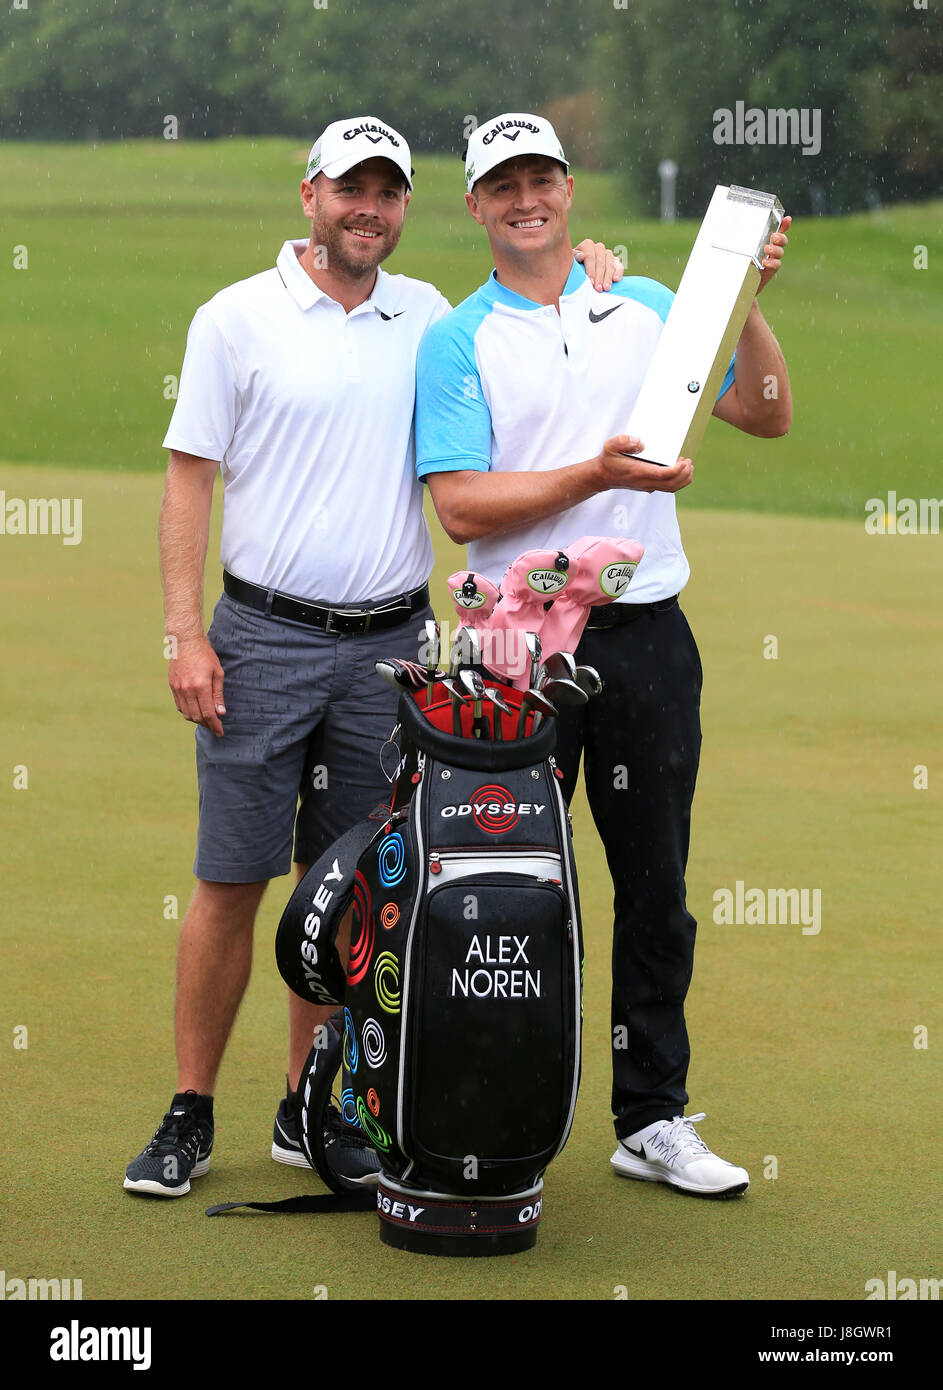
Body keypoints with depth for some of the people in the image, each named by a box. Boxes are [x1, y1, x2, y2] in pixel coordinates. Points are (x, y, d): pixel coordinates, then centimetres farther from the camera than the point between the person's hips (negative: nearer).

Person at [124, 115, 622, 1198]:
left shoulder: (427, 317, 10)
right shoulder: (237, 318, 0)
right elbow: (189, 478, -1)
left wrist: (581, 291, 3)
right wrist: (185, 634, -8)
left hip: (389, 645, 3)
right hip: (265, 639, -3)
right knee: (231, 880, -3)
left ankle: (309, 1111, 17)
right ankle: (189, 1114, 5)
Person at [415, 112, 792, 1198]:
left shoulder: (648, 307, 11)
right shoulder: (455, 343, 1)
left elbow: (767, 415, 8)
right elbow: (462, 508, -10)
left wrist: (747, 302, -5)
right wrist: (598, 473, -19)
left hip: (648, 636, 3)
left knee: (657, 886, 7)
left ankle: (652, 1120, 15)